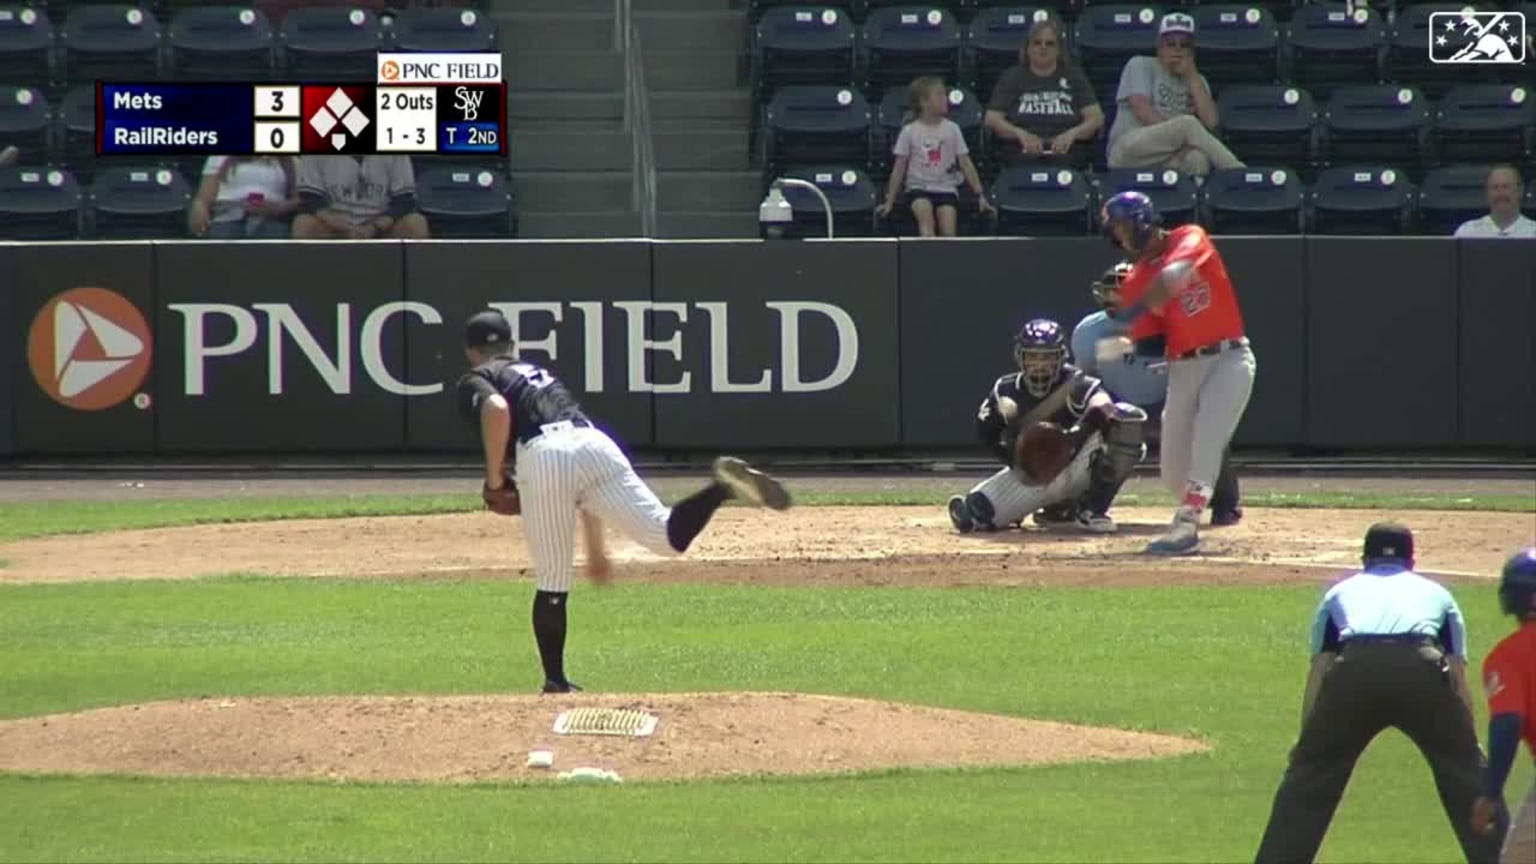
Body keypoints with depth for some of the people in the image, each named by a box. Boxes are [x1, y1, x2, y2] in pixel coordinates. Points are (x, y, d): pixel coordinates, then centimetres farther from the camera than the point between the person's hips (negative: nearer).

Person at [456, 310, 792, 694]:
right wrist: (596, 546, 39)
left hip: (542, 456, -4)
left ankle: (556, 683, 11)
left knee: (552, 582, 9)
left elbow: (496, 409, -7)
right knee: (666, 537, -9)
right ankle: (722, 489, -32)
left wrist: (494, 477, 5)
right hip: (595, 443, 4)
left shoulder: (475, 382, 22)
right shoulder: (543, 375, 40)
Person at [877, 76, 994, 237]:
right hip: (919, 187, -1)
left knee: (948, 233, -19)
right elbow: (899, 168, 2)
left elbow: (965, 164, 5)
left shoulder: (951, 129, 3)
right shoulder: (910, 131, -1)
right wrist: (890, 202, 2)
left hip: (946, 188, 1)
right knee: (926, 216, -32)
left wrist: (980, 195, 1)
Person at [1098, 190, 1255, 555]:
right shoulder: (1135, 282, 6)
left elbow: (1173, 276, -28)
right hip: (1182, 368, 6)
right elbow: (1154, 343, 3)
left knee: (1206, 444, -21)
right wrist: (1123, 347, -19)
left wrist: (1133, 312, -38)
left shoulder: (1190, 239, -6)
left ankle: (1186, 525, -27)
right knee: (1173, 469, 5)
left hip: (1229, 359, -6)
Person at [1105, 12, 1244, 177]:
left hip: (1175, 156, 3)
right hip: (1129, 151, -3)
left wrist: (1192, 76, 5)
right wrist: (1178, 133, -13)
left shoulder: (1197, 81, 23)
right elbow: (1143, 112, -4)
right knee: (1189, 124, -30)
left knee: (1198, 159, -36)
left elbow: (1210, 121, 3)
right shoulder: (1140, 65, 13)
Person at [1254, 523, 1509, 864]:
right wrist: (1468, 742, 30)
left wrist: (1307, 744, 26)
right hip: (1424, 671, 0)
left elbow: (1318, 673, 25)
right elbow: (1458, 677, 27)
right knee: (1467, 773, 15)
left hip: (1353, 672, 0)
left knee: (1309, 778, 13)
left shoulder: (1340, 592, 34)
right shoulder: (1437, 593, 35)